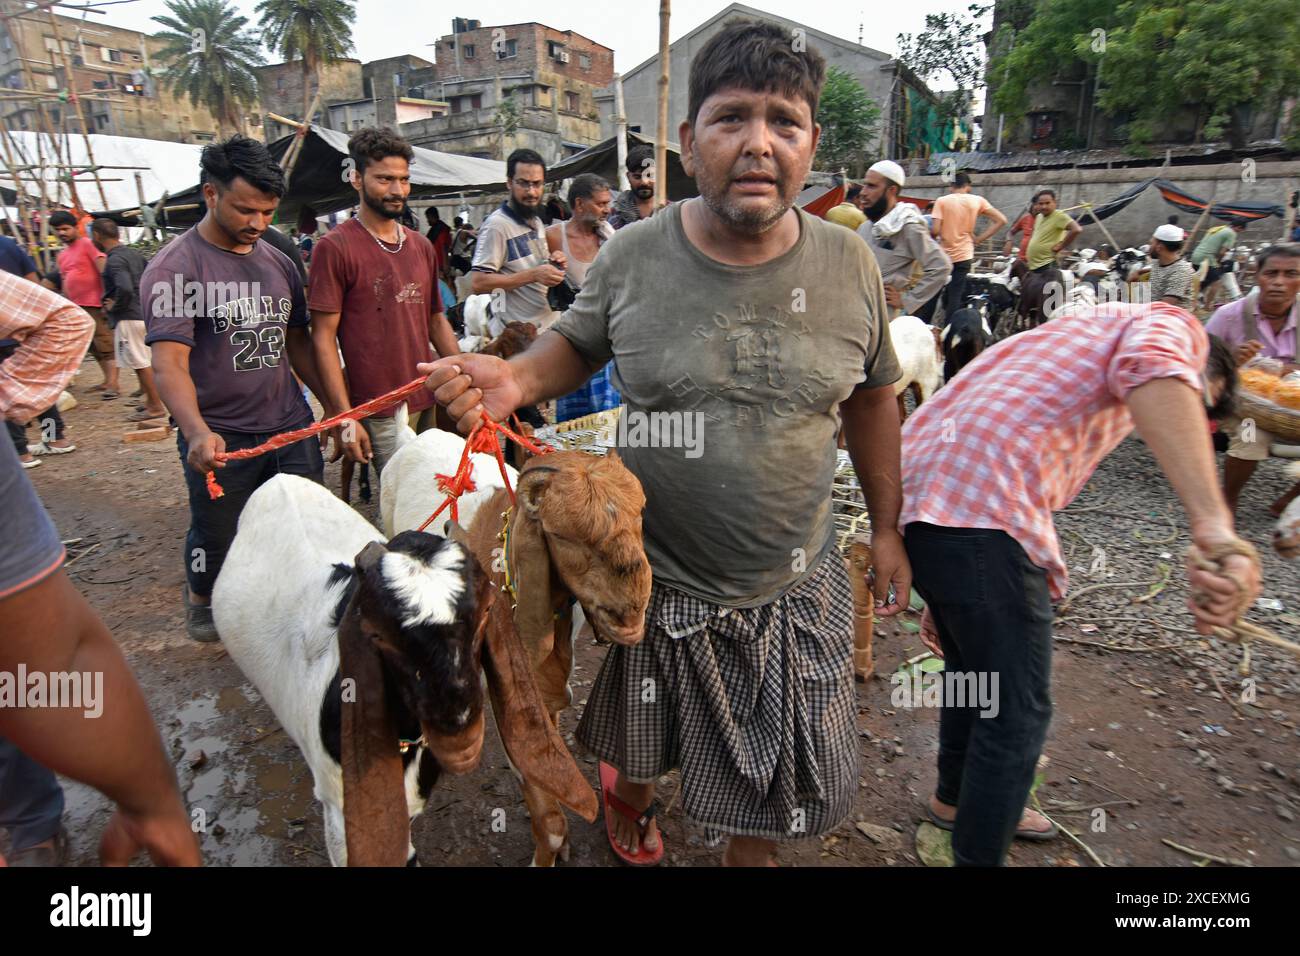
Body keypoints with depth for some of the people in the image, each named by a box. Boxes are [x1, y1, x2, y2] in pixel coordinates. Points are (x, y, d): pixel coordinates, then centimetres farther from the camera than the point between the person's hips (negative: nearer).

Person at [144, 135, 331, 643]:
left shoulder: (278, 263, 8)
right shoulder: (174, 268, -10)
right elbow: (169, 363, -19)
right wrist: (197, 432, -36)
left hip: (292, 429, 5)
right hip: (221, 441, -4)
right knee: (218, 544, 12)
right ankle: (201, 605, 42)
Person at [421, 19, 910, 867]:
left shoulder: (850, 266, -8)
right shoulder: (632, 257, -12)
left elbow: (872, 396, 4)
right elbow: (577, 344, 3)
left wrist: (887, 526, 7)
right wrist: (513, 379, -19)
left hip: (792, 588, 1)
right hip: (656, 580, 0)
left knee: (772, 779, 19)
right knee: (643, 744, 27)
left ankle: (749, 855, 52)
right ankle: (629, 799, 63)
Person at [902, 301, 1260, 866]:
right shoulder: (1176, 330, 10)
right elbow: (1151, 368, -20)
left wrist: (945, 598, 37)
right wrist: (1216, 529, -31)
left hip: (914, 498, 10)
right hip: (978, 515, -10)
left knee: (972, 672, 29)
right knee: (1017, 712, 8)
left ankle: (956, 798, 52)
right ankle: (977, 855, 27)